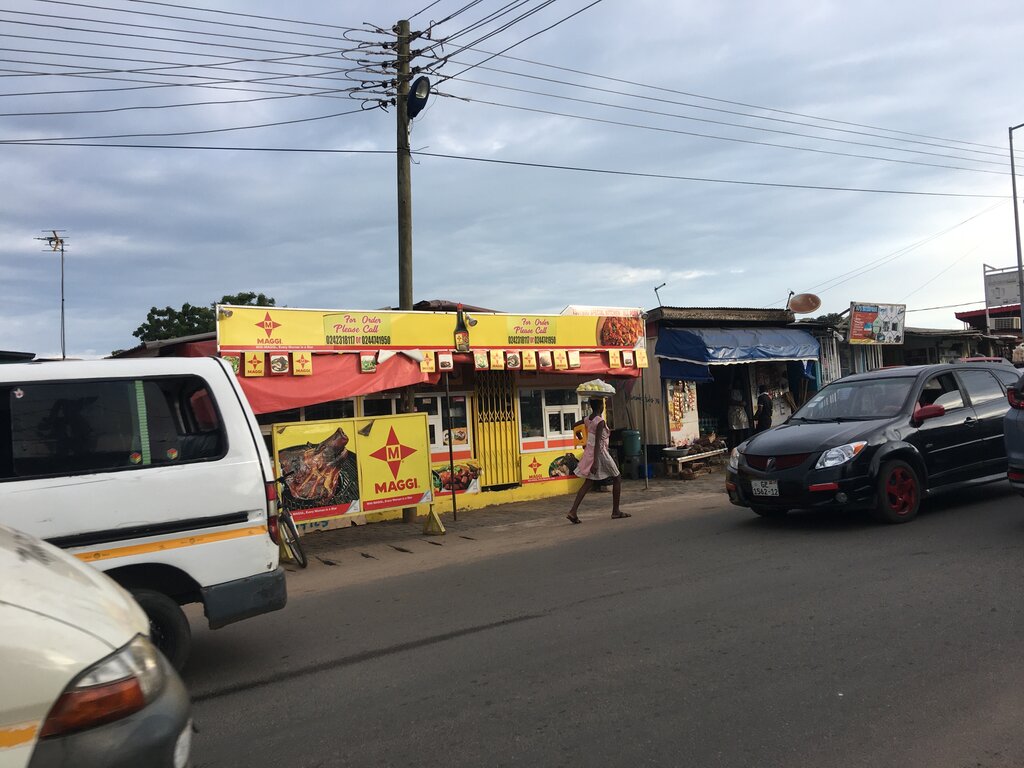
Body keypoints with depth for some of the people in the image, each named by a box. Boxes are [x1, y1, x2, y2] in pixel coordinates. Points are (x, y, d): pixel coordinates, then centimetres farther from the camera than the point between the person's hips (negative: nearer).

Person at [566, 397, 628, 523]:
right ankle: (616, 511, 14)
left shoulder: (587, 419, 5)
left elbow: (574, 425, 23)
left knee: (588, 483, 8)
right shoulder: (601, 422, -18)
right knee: (617, 480, 10)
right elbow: (597, 443, -23)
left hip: (589, 452, 8)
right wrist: (595, 462, -26)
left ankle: (573, 512, -5)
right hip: (600, 453, -8)